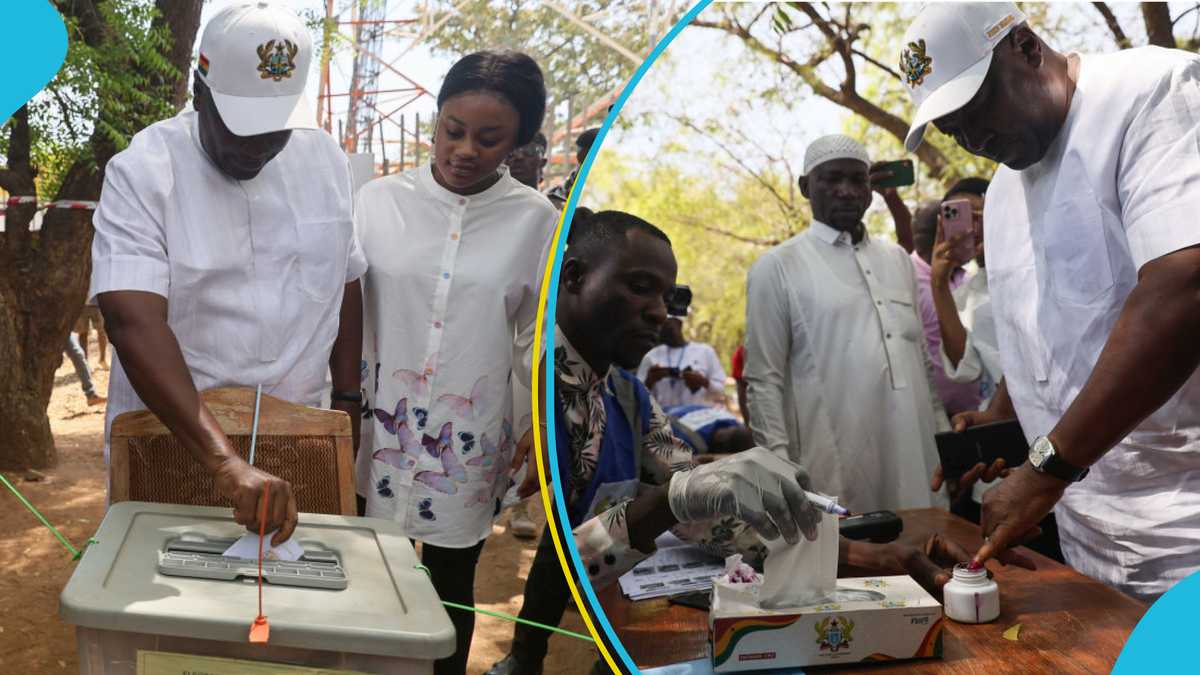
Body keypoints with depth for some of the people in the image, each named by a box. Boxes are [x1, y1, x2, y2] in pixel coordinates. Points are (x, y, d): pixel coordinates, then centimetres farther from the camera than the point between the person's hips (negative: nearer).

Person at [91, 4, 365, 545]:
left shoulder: (326, 160, -3)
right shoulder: (142, 173, -16)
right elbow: (134, 324, -28)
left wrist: (348, 399, 6)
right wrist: (225, 462, -37)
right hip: (165, 442, -3)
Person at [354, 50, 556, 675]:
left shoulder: (535, 220, -3)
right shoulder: (379, 200, -3)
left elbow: (536, 338, 4)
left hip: (471, 442, 0)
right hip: (380, 431, 0)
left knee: (451, 586, 16)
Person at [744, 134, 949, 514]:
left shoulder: (898, 259, 16)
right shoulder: (777, 267, 0)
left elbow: (925, 359, 19)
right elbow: (764, 380, -3)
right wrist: (779, 467, -11)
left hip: (915, 457, 5)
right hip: (835, 469, -5)